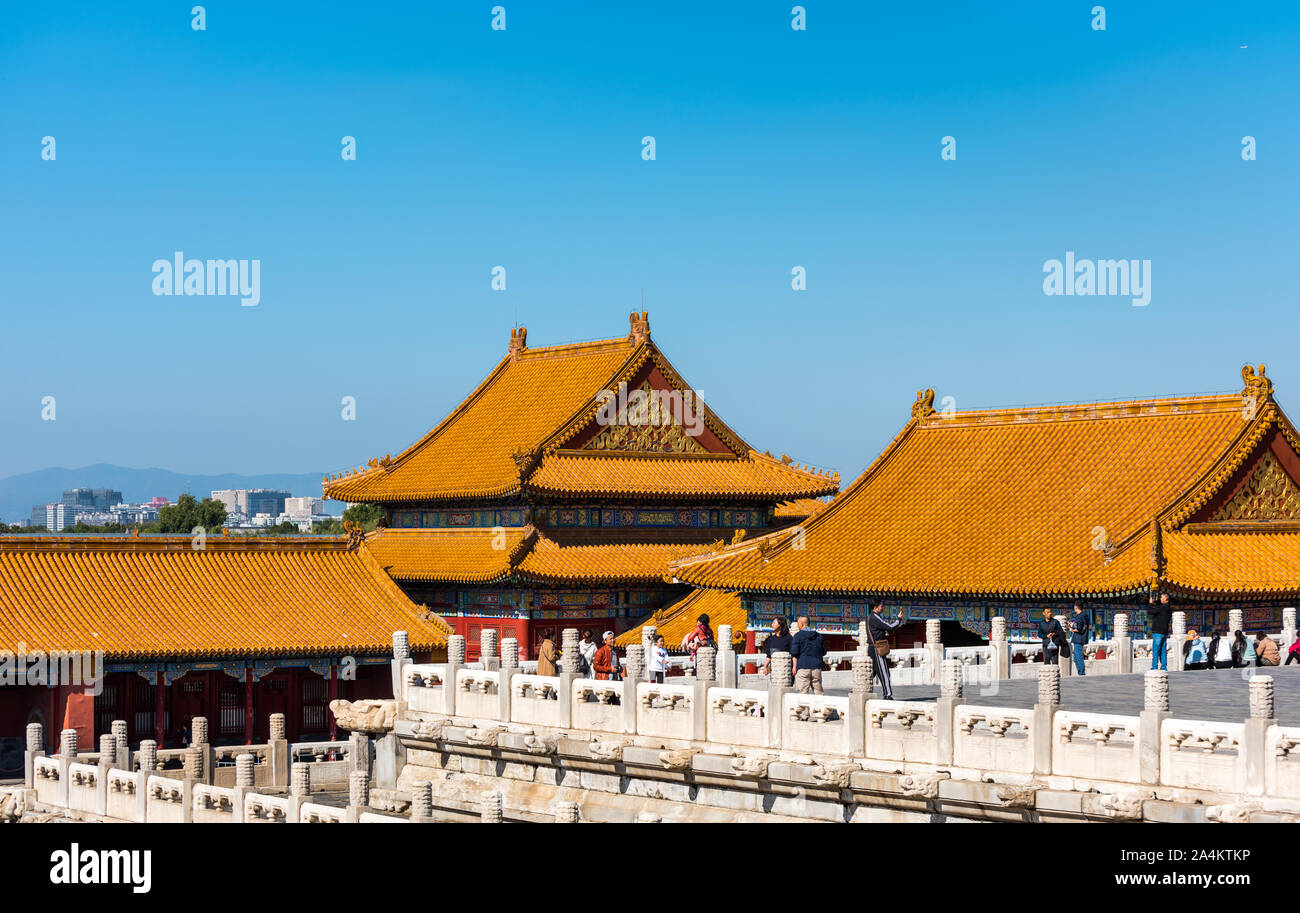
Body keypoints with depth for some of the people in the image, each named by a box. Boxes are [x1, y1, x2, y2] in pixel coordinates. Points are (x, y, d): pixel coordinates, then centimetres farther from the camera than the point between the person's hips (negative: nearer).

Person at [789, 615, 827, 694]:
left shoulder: (798, 635, -4)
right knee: (818, 691, 9)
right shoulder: (819, 636, 11)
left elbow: (794, 653, -9)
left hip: (803, 667, -4)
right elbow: (823, 652, 16)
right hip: (816, 667, 4)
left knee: (803, 691, -3)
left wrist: (794, 666, 1)